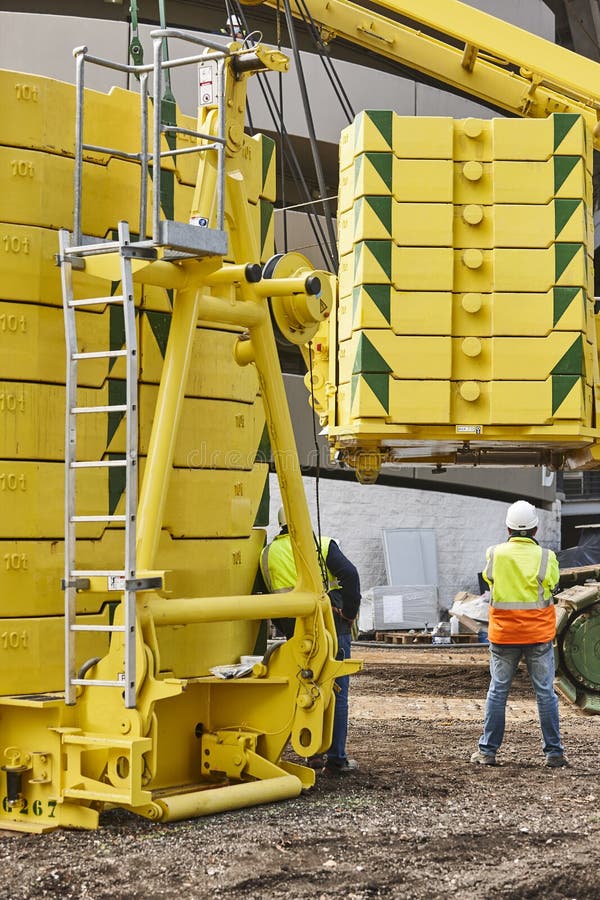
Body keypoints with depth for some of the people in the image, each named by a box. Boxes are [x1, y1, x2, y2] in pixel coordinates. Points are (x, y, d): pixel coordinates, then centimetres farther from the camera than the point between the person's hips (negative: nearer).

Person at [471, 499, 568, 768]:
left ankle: (487, 751, 12)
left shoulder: (494, 555, -7)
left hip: (503, 635, 1)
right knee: (545, 693, 6)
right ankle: (553, 753, 9)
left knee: (497, 692, 10)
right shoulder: (546, 558, -10)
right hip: (539, 635, -1)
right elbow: (552, 583, 6)